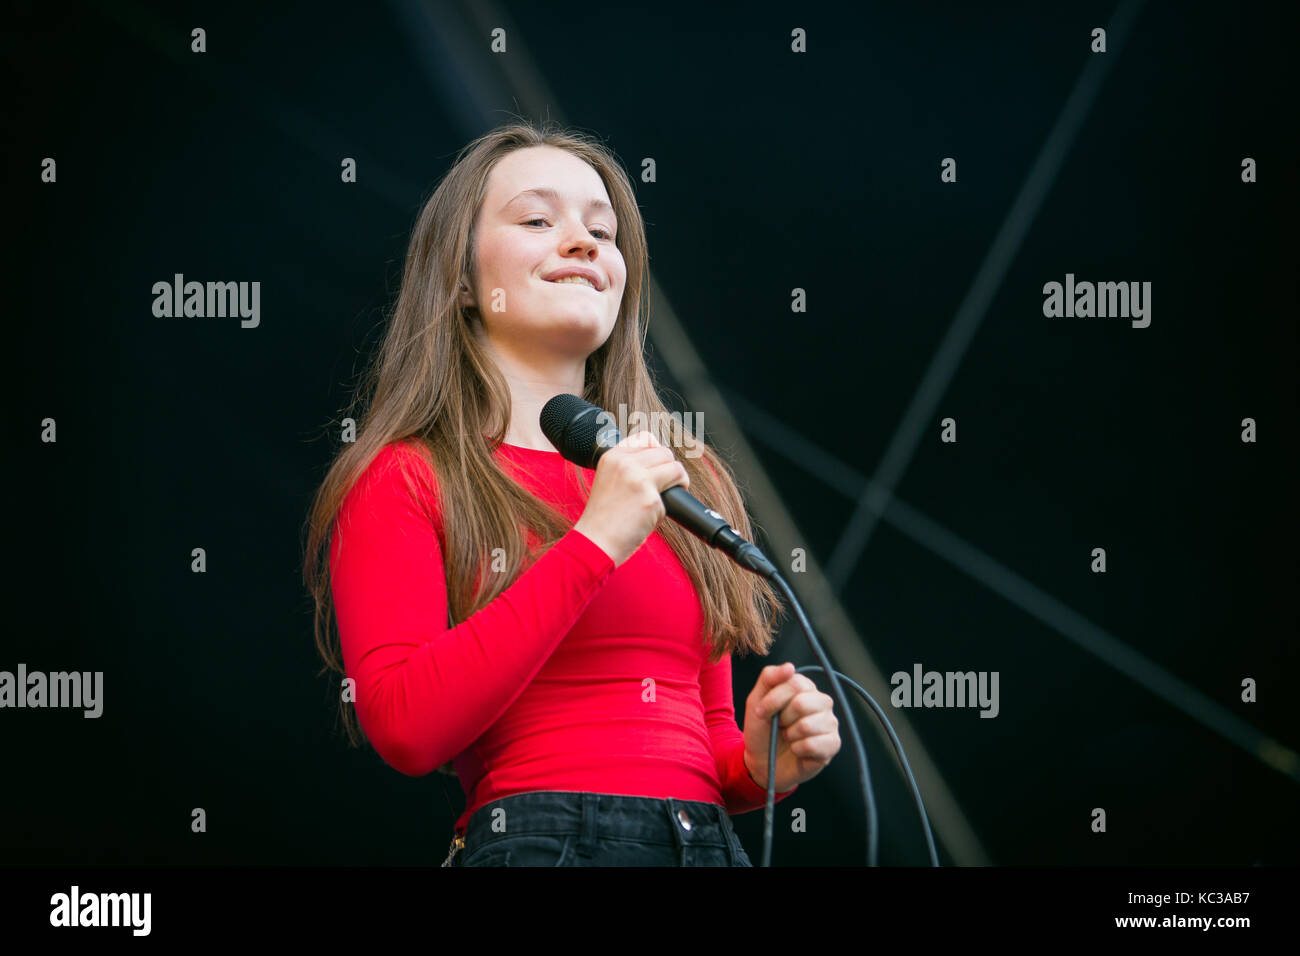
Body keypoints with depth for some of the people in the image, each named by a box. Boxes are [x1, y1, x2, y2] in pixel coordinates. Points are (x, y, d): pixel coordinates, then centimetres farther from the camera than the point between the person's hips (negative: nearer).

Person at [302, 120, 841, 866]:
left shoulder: (689, 480, 16)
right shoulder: (402, 480, 1)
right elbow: (404, 727, -14)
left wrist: (757, 764, 1)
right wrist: (593, 545, -14)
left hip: (710, 836, 5)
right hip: (539, 838, -5)